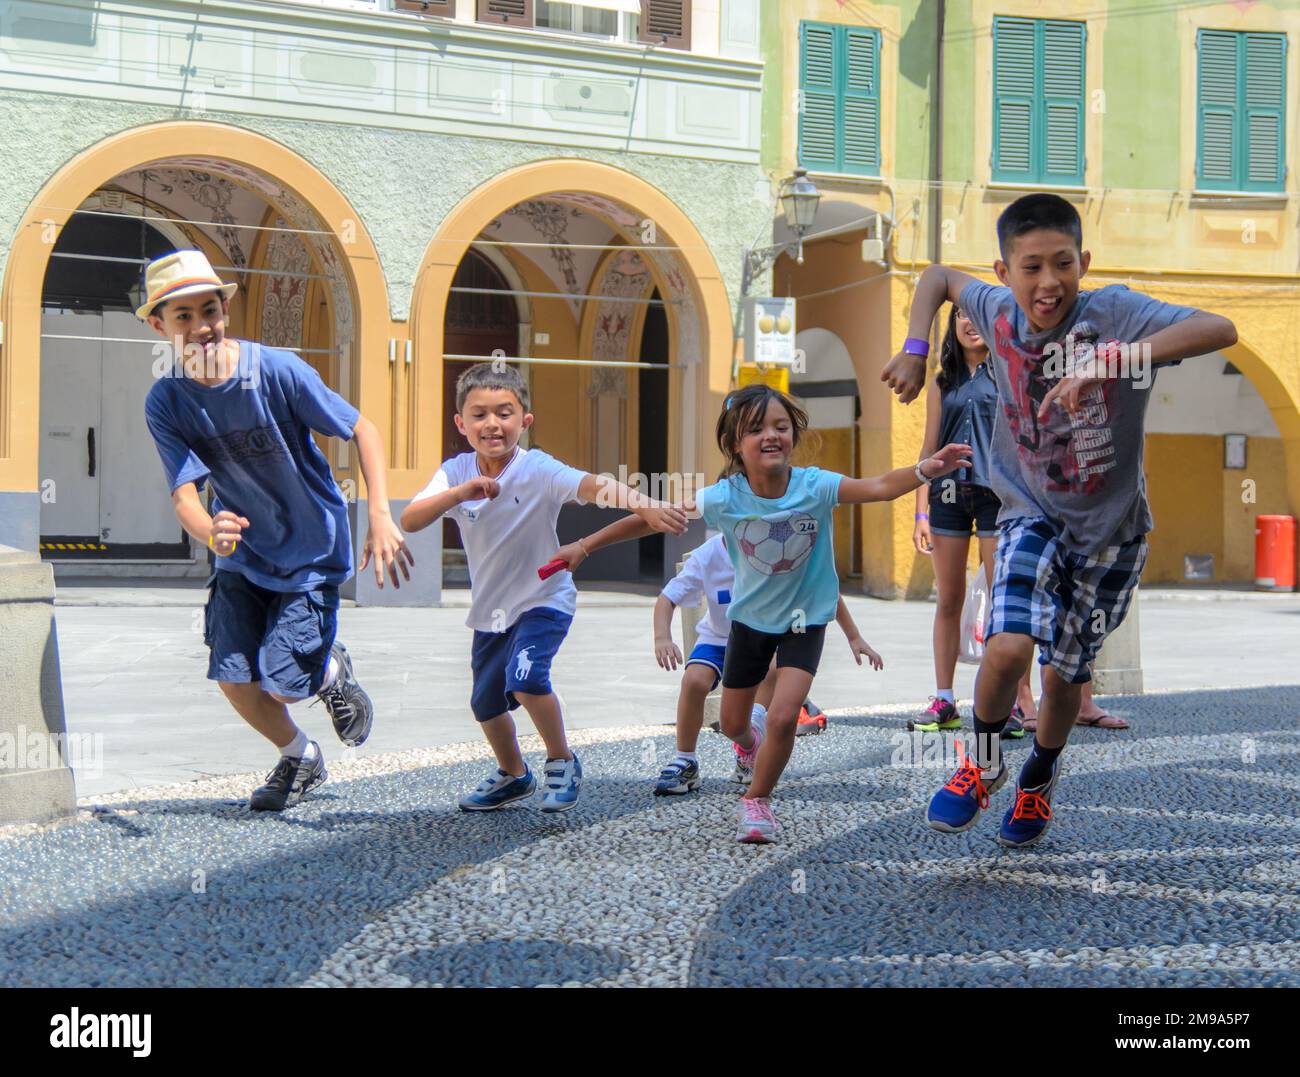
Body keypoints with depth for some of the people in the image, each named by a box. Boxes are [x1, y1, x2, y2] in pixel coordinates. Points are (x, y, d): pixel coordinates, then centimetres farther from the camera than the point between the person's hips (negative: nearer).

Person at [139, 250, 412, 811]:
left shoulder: (278, 371, -21)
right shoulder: (164, 403, -13)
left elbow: (363, 429, -14)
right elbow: (184, 494, -21)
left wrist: (381, 518, -25)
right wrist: (211, 532, -45)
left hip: (312, 550, -3)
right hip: (243, 556, 3)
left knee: (283, 682, -10)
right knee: (233, 677, -2)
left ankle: (333, 672, 27)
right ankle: (299, 756, 28)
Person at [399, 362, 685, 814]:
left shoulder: (538, 470, -22)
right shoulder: (456, 472, -10)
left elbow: (593, 485, -39)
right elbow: (409, 520, -22)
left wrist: (643, 505, -58)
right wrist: (457, 494, -39)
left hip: (544, 598, -5)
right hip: (490, 608, 5)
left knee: (525, 678, -27)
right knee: (485, 700, 15)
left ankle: (562, 761, -1)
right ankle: (513, 775, 43)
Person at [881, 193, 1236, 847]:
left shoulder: (1114, 313, -24)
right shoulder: (998, 310, -13)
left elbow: (1220, 331, -40)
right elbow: (938, 276, 9)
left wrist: (1106, 361, -49)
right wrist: (914, 350, -7)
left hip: (1110, 529, -1)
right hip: (1031, 513, 1)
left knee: (1066, 672, 12)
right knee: (1009, 646, -21)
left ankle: (1038, 781, 43)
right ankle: (984, 763, 9)